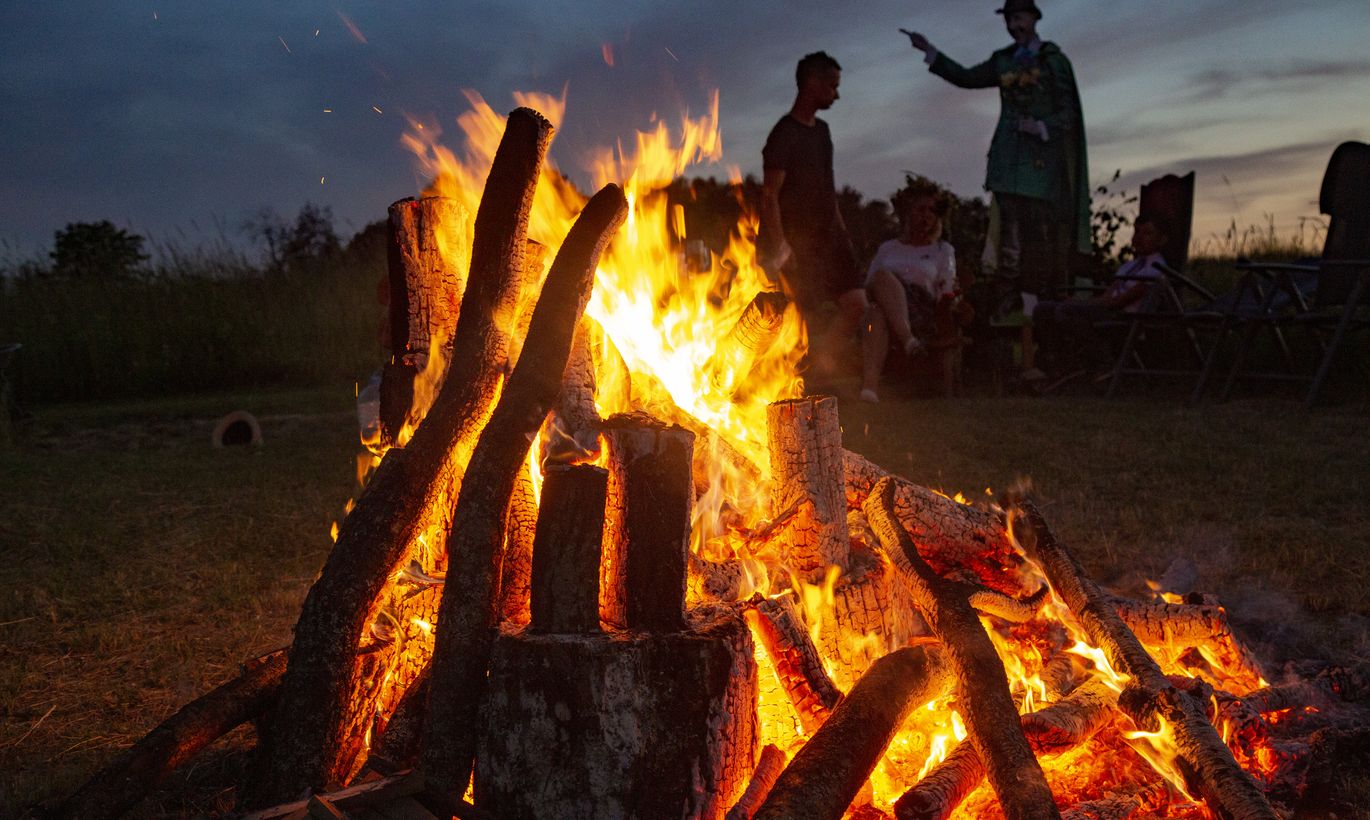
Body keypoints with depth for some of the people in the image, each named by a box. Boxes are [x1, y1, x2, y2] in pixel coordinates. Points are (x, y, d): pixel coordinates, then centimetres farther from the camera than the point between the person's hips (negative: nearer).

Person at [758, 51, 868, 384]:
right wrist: (780, 246, -22)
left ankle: (822, 366, 11)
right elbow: (770, 195, -16)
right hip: (800, 242, -7)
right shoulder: (784, 135, -11)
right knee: (807, 318, -3)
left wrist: (842, 230, 18)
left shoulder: (821, 130, 14)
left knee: (856, 303, -2)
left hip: (829, 236, 8)